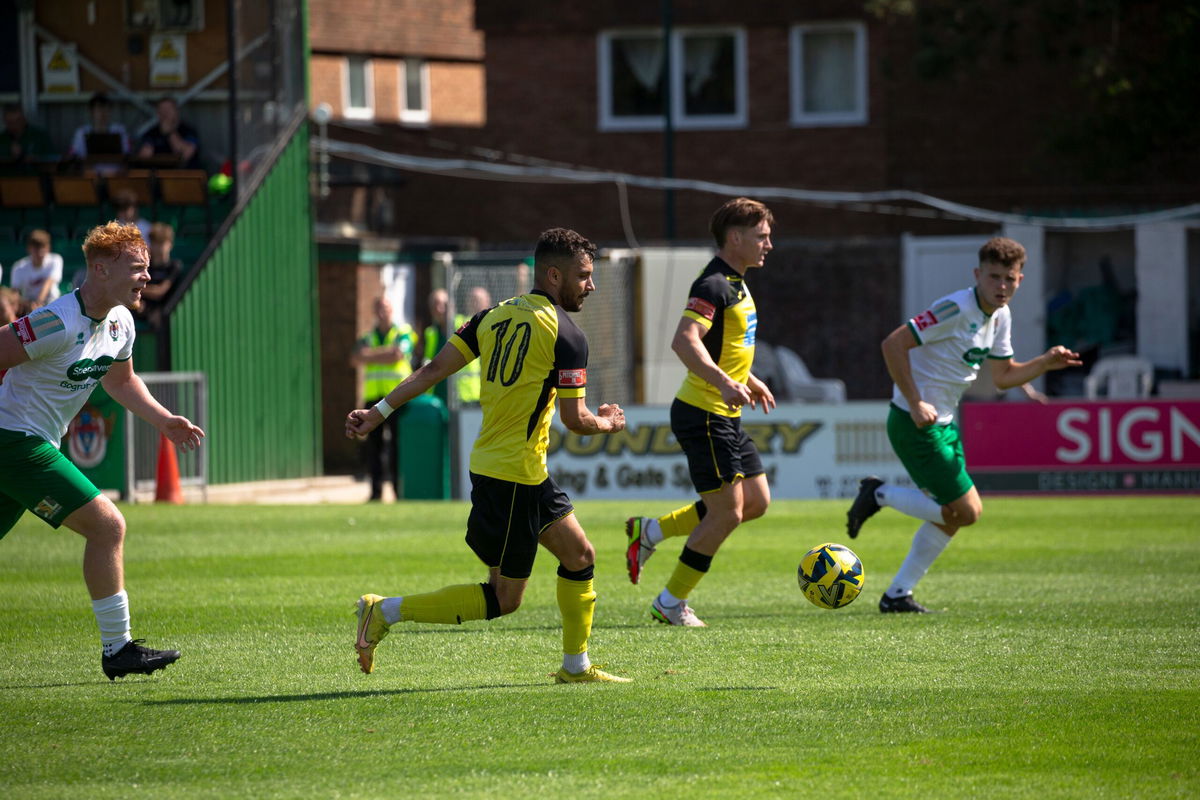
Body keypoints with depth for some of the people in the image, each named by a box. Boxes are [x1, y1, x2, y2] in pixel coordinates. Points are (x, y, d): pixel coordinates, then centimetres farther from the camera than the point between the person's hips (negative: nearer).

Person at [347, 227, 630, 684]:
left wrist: (378, 413, 4)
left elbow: (434, 370, 3)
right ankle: (386, 612, -4)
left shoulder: (494, 316, 9)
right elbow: (575, 420, -13)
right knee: (504, 598, -2)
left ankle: (576, 666, 25)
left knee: (579, 556, 18)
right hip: (514, 474, -9)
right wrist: (608, 424, 9)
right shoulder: (566, 336, -13)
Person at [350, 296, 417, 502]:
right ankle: (376, 491, 3)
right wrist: (385, 352, -9)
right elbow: (355, 359, 2)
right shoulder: (368, 337, 19)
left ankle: (400, 490, -5)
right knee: (374, 444, 1)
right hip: (373, 397, 4)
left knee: (398, 444, -7)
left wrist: (370, 355, -4)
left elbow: (397, 355, -12)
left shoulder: (404, 333, 6)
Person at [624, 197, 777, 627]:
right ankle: (671, 603, 4)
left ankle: (650, 531, 18)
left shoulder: (735, 285, 14)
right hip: (703, 416, -10)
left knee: (756, 502, 10)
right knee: (727, 512, -8)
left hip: (724, 418, 10)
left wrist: (751, 382, 33)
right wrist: (724, 382, -41)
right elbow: (684, 341, -31)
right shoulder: (713, 286, -17)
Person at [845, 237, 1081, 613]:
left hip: (943, 424, 10)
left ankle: (897, 595, 21)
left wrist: (1045, 363, 1)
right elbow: (893, 344, -24)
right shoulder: (956, 309, -21)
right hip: (916, 424, -10)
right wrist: (915, 404, -25)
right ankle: (879, 494, 3)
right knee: (967, 511, -9)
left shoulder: (1000, 317, 7)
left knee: (949, 518, 14)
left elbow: (1003, 376, 18)